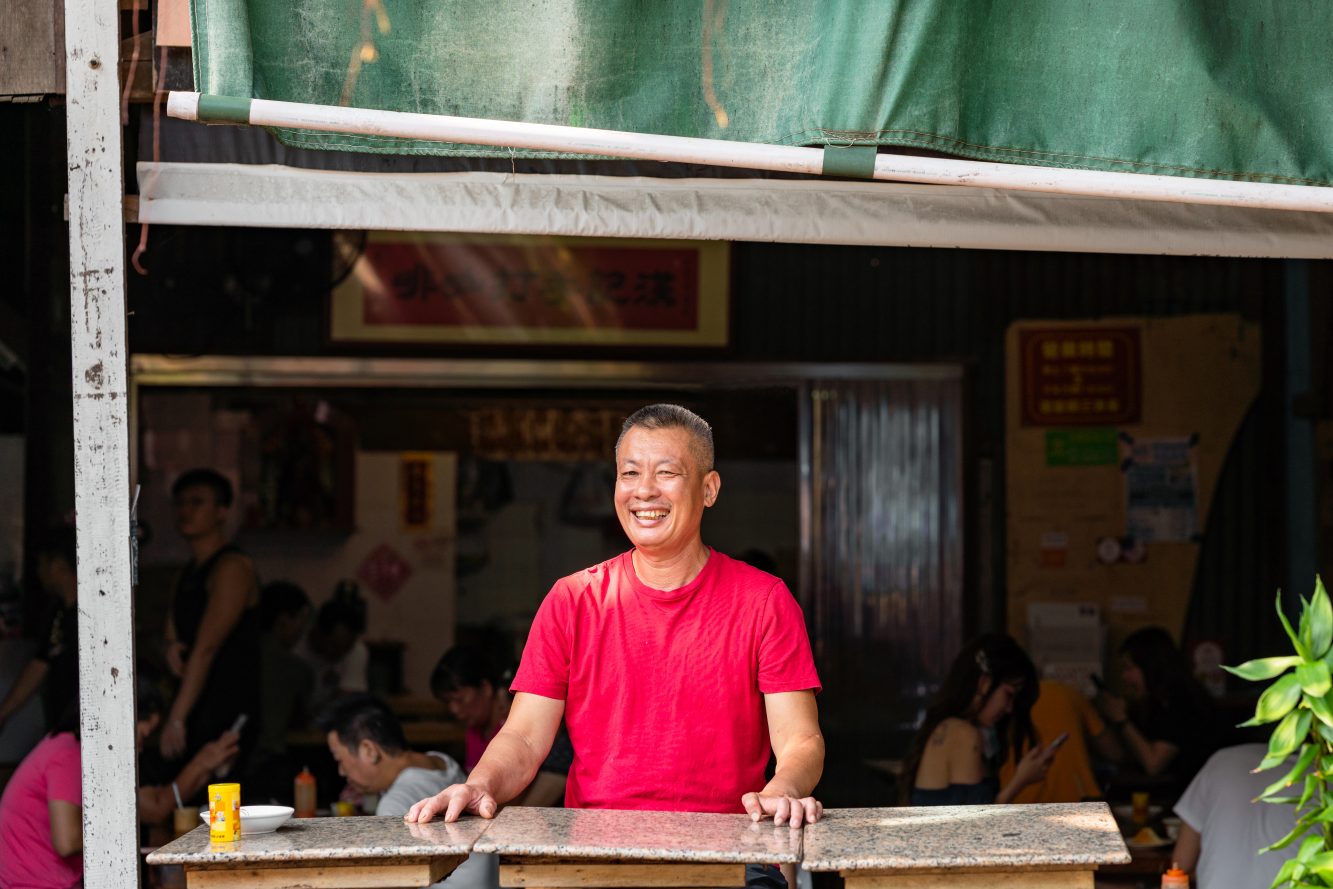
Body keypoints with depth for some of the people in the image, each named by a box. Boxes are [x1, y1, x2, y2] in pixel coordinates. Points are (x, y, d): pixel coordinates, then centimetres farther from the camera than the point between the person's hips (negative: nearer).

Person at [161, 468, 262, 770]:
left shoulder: (232, 567, -10)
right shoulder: (190, 571, 19)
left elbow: (206, 649, -16)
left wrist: (176, 720, -21)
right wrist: (171, 645, 4)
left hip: (226, 715, -8)